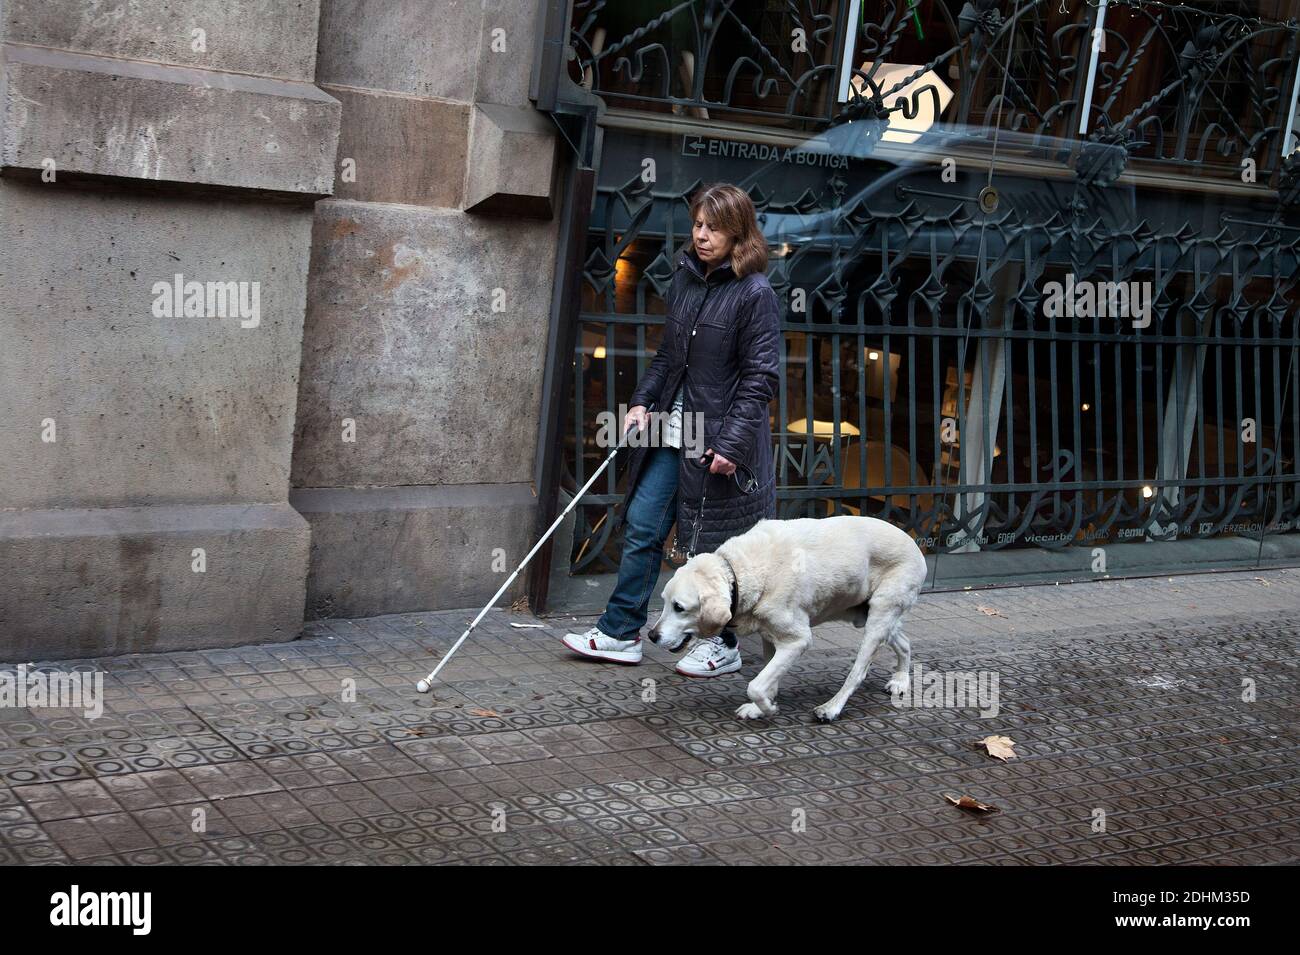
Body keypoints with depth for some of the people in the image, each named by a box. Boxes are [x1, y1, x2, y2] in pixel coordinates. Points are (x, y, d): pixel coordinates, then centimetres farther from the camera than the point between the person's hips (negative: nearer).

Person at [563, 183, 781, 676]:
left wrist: (732, 444, -19)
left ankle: (722, 645, 20)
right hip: (672, 432, 7)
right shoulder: (684, 280, 9)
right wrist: (642, 402, 6)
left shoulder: (754, 293, -11)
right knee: (642, 528, 7)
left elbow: (760, 378, -14)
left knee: (714, 544, 4)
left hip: (721, 438, -7)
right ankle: (620, 633, 17)